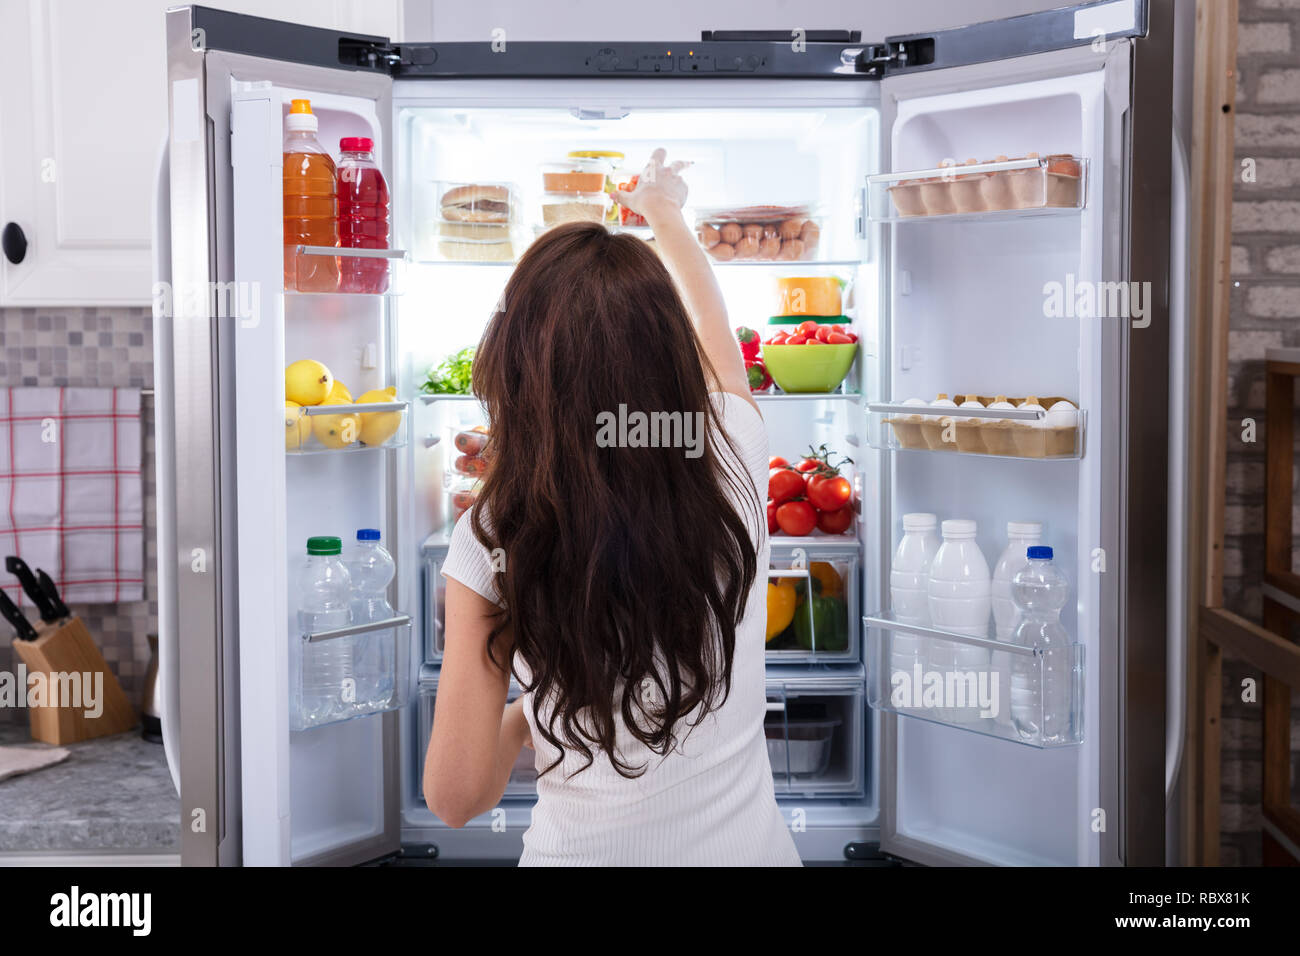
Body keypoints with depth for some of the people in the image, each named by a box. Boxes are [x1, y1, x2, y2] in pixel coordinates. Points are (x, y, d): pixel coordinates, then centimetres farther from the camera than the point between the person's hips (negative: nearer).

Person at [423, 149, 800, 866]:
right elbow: (711, 322, 11)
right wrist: (664, 214, 29)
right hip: (747, 844, 2)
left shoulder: (493, 540, -19)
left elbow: (455, 796, -13)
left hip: (583, 848, -2)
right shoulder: (732, 461, -13)